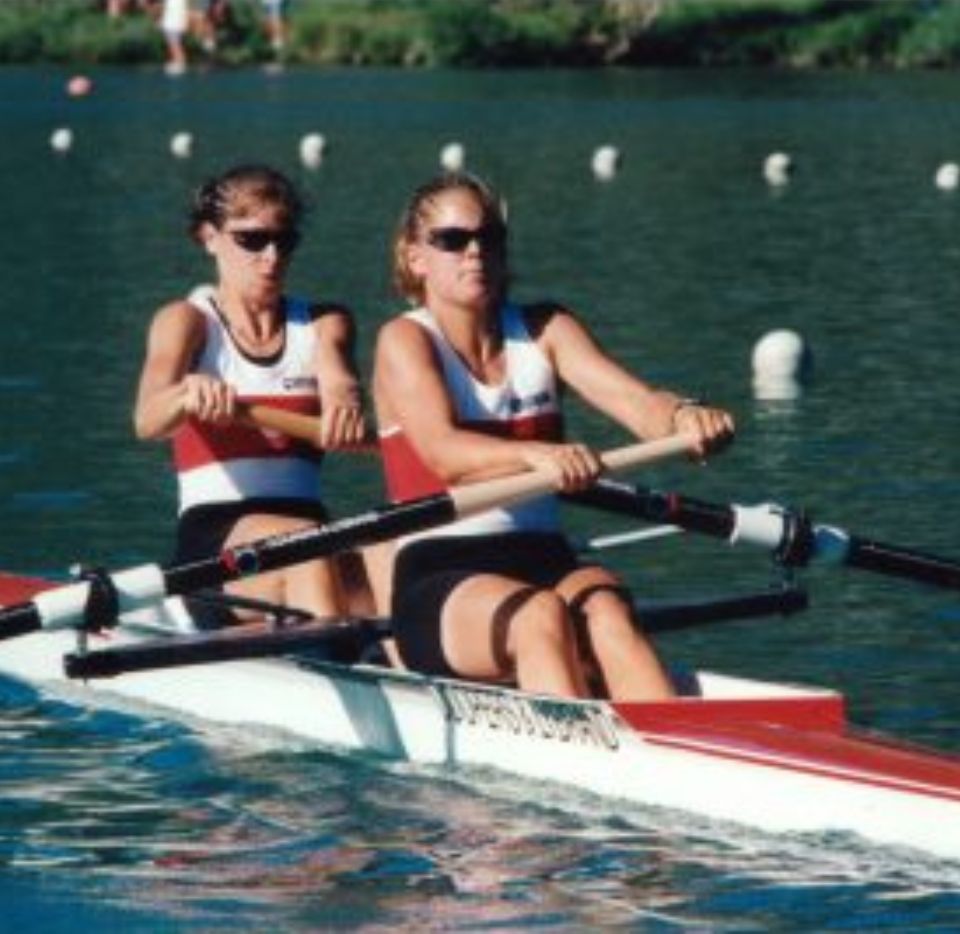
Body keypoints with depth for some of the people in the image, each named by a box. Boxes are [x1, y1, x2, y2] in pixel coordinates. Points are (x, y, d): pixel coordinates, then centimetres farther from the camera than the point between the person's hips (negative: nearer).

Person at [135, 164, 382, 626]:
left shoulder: (323, 323, 15)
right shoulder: (185, 320, 5)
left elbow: (338, 380, -10)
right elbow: (146, 422, -15)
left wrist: (343, 402, -37)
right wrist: (190, 394, -41)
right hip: (211, 534, -3)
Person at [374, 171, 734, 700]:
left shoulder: (545, 330, 14)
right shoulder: (404, 340, 1)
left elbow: (632, 398, -4)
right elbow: (442, 451, -19)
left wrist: (682, 416, -29)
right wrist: (535, 454, -39)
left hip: (546, 562, 3)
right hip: (439, 584, -3)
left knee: (604, 610, -31)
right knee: (539, 616, -35)